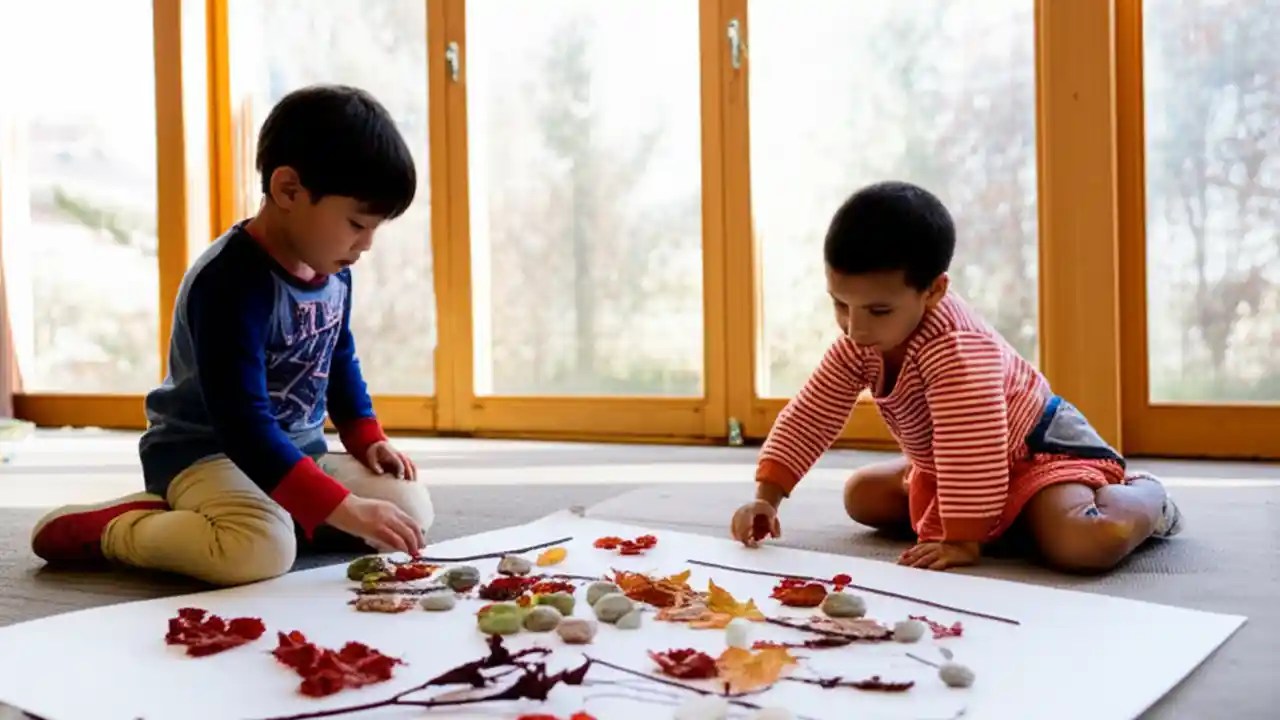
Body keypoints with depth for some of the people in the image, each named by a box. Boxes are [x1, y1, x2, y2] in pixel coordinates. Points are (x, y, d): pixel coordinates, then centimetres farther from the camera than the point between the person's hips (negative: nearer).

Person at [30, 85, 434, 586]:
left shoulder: (333, 270, 0)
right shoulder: (232, 283, -27)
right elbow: (242, 425, -32)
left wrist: (367, 438, 2)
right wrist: (344, 509, -36)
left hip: (297, 450, 9)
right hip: (206, 450, -9)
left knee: (411, 512, -7)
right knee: (262, 548, -37)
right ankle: (97, 527, -8)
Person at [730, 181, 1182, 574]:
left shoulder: (955, 349, -36)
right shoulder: (859, 344, -9)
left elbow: (971, 450, -37)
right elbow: (809, 415, -5)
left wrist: (962, 538, -31)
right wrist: (766, 497, -13)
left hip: (1037, 452, -9)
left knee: (1084, 545, -35)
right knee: (861, 496, 10)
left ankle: (1142, 498, 3)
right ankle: (1009, 519, 13)